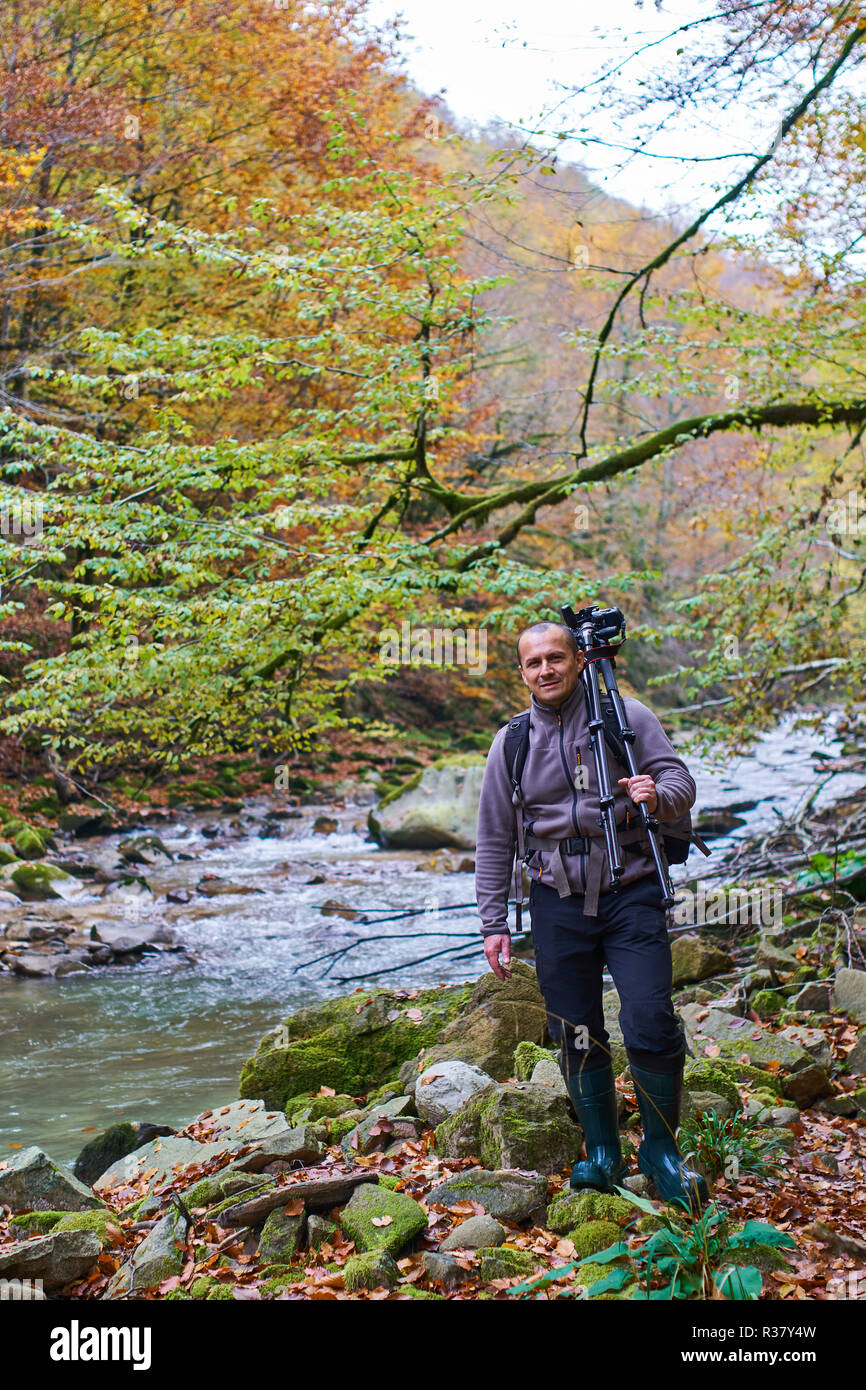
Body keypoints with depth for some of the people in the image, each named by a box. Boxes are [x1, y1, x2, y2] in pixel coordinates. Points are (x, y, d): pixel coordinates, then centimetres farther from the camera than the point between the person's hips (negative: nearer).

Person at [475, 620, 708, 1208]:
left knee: (652, 1026, -10)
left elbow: (681, 783, -1)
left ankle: (662, 1149, 10)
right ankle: (603, 1153, 21)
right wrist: (494, 923, 8)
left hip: (630, 893, -2)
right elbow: (494, 840, 11)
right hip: (558, 901, 2)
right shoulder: (511, 743, 6)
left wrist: (656, 795, -25)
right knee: (577, 1035, 5)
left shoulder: (627, 716, 0)